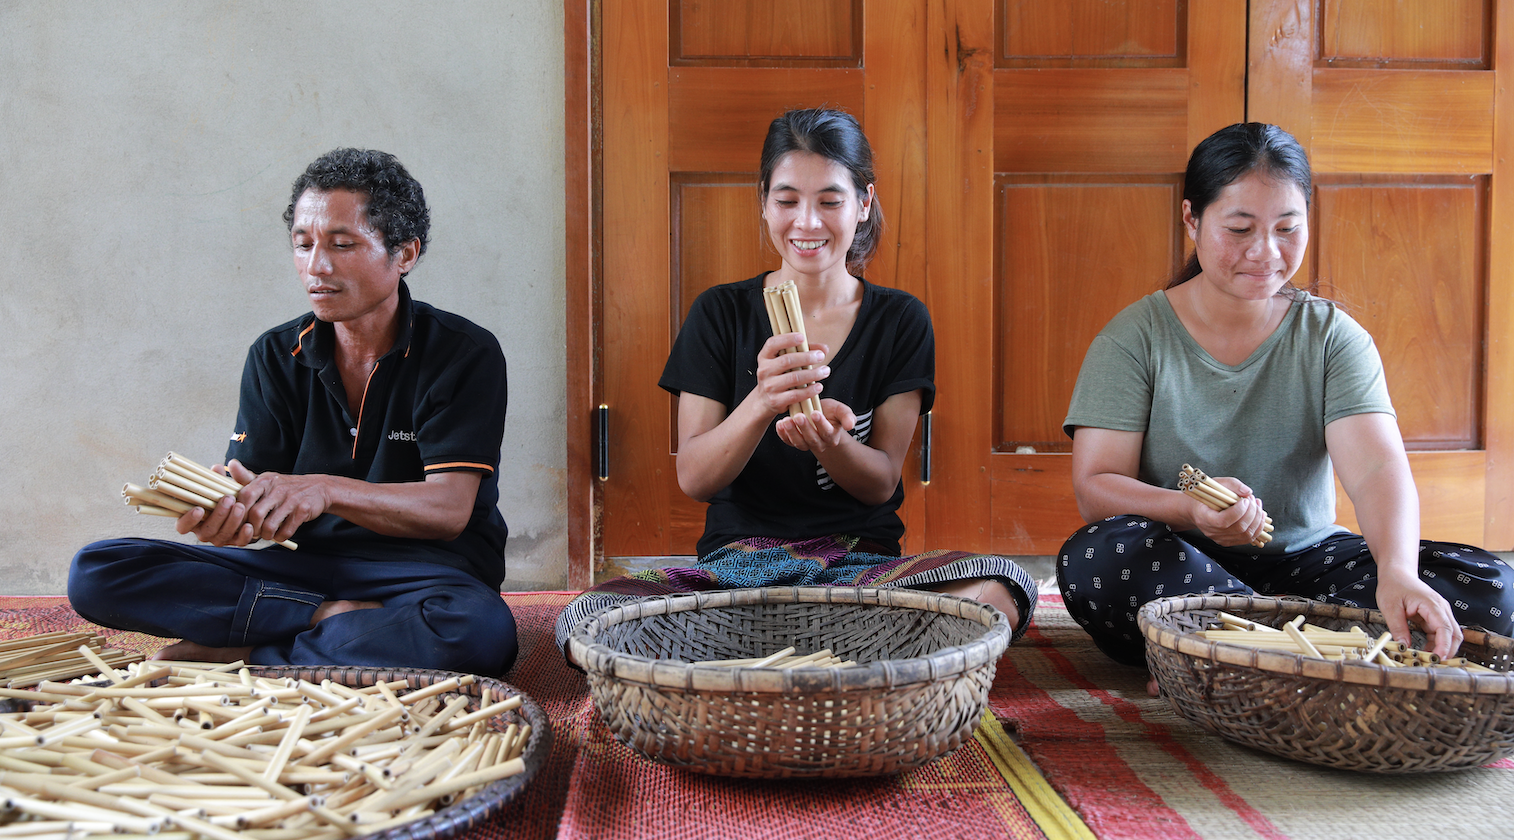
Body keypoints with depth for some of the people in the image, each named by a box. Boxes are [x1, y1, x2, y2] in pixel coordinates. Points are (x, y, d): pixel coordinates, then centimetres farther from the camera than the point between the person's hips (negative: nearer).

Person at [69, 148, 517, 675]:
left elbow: (449, 508, -15)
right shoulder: (276, 356, 7)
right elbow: (249, 492, -1)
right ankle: (332, 618, -16)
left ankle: (244, 655, -20)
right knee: (96, 574, -13)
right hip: (311, 566, 4)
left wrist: (325, 489, -30)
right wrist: (219, 515, -26)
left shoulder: (466, 354, -6)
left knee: (479, 629, -40)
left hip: (425, 568, -3)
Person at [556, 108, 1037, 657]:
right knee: (587, 620, -29)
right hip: (735, 563, 0)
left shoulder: (900, 320, 4)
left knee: (1000, 590, -31)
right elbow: (693, 479, -4)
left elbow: (882, 482, 0)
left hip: (861, 563, 1)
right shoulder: (719, 314, 4)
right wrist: (762, 403, -24)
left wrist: (829, 442, -24)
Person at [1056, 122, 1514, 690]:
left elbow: (1378, 468, -14)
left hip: (1302, 559, 3)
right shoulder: (1134, 338, -4)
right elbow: (1094, 487, -11)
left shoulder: (1335, 338, 2)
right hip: (1180, 565, -2)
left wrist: (1397, 571, -35)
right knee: (1096, 559, -34)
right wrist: (1191, 511, -33)